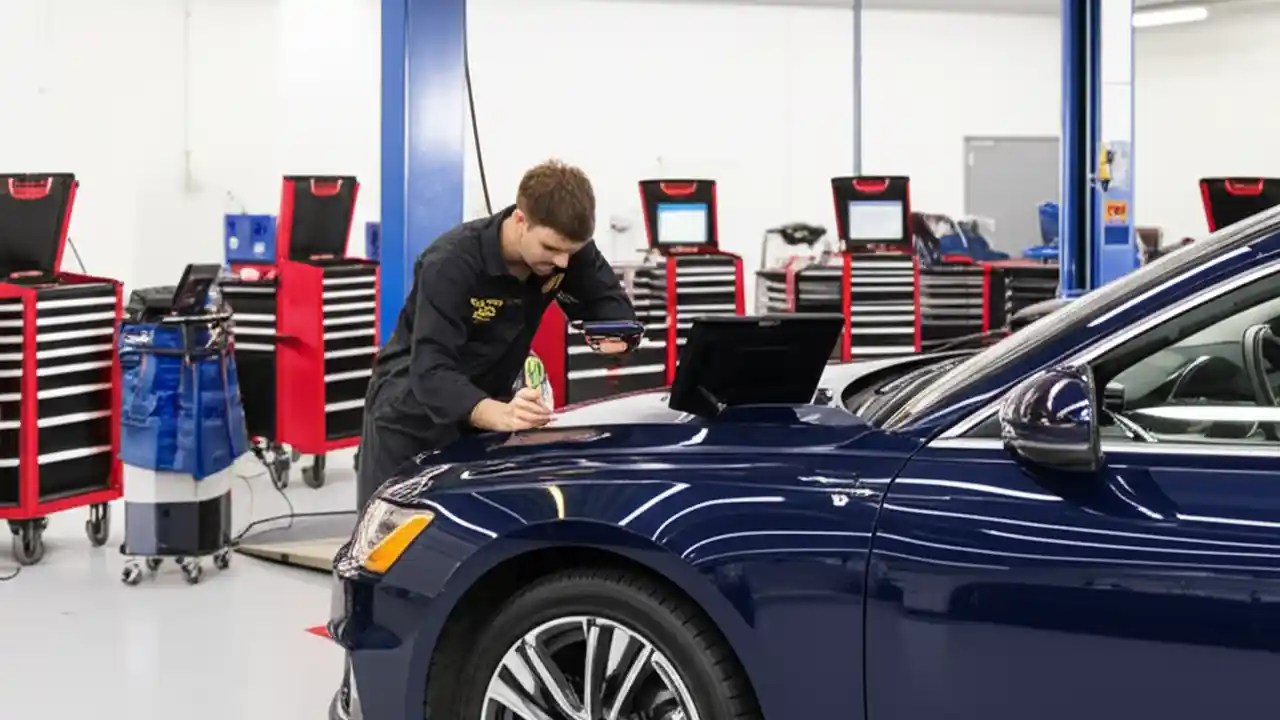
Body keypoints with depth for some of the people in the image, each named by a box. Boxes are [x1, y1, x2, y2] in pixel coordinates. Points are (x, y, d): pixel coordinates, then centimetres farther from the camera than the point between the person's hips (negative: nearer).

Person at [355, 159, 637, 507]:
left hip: (485, 409, 4)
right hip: (412, 416, -4)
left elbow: (612, 302, 0)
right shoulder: (453, 263, -30)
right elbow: (430, 371, -38)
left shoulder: (570, 250, -15)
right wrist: (500, 415, -57)